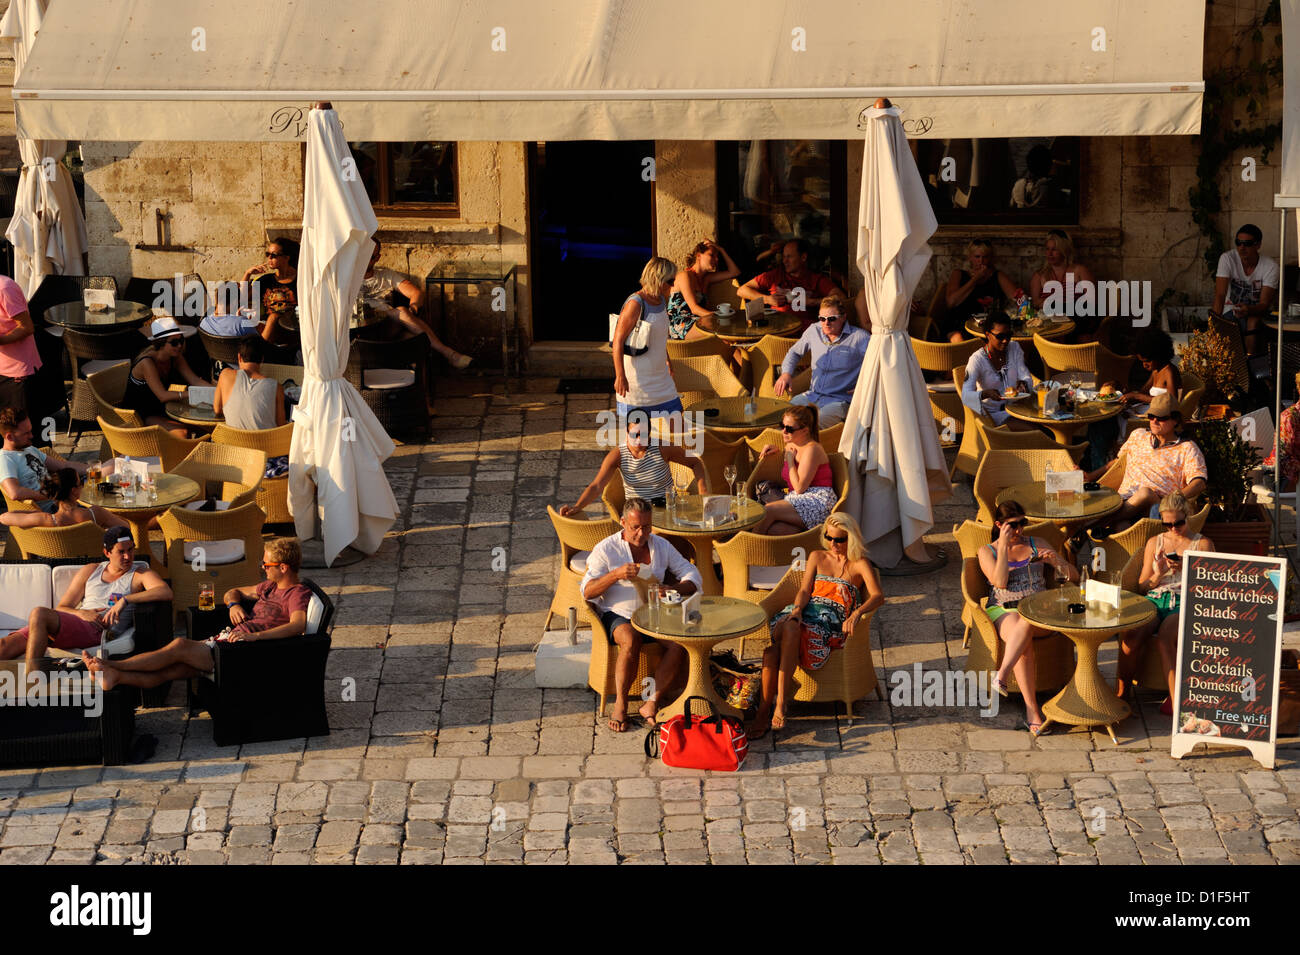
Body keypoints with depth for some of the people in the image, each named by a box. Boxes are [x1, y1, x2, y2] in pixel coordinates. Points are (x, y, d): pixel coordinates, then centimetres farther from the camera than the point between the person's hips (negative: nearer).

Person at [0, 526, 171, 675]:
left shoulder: (140, 575, 11)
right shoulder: (90, 571, 25)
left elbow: (166, 592, -11)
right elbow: (61, 608, 21)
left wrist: (125, 600, -18)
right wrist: (82, 613, -3)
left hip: (99, 632, -5)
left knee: (39, 614, -30)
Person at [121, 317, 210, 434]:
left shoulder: (175, 357, -3)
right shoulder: (147, 363, -26)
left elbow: (194, 380, -5)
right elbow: (163, 396, -32)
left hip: (159, 409, 7)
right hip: (137, 415, -7)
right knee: (179, 432, -28)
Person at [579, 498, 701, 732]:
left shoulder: (661, 546, 10)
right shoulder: (606, 549, 0)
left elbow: (692, 577, 7)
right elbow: (587, 591, -7)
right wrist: (616, 575, -23)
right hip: (618, 616, -3)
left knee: (679, 643, -27)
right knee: (630, 640, -37)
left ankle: (651, 702, -20)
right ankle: (620, 704, -21)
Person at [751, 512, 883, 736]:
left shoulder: (859, 564, 13)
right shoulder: (817, 556, 26)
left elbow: (878, 595, -3)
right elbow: (805, 590, 15)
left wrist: (856, 613, -23)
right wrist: (797, 609, -9)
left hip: (832, 617, -4)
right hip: (807, 609, 4)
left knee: (790, 630, -39)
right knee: (774, 636, -33)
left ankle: (779, 703, -41)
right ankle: (766, 706, -32)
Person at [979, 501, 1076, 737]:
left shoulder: (1037, 545, 17)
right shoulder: (987, 552, 13)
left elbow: (1073, 576, 14)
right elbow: (1000, 581, -8)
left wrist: (1055, 560, -7)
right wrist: (1003, 545, -6)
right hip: (1003, 611, -1)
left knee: (1025, 623, -39)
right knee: (1024, 643, -35)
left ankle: (1001, 674, -48)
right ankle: (1032, 710, -39)